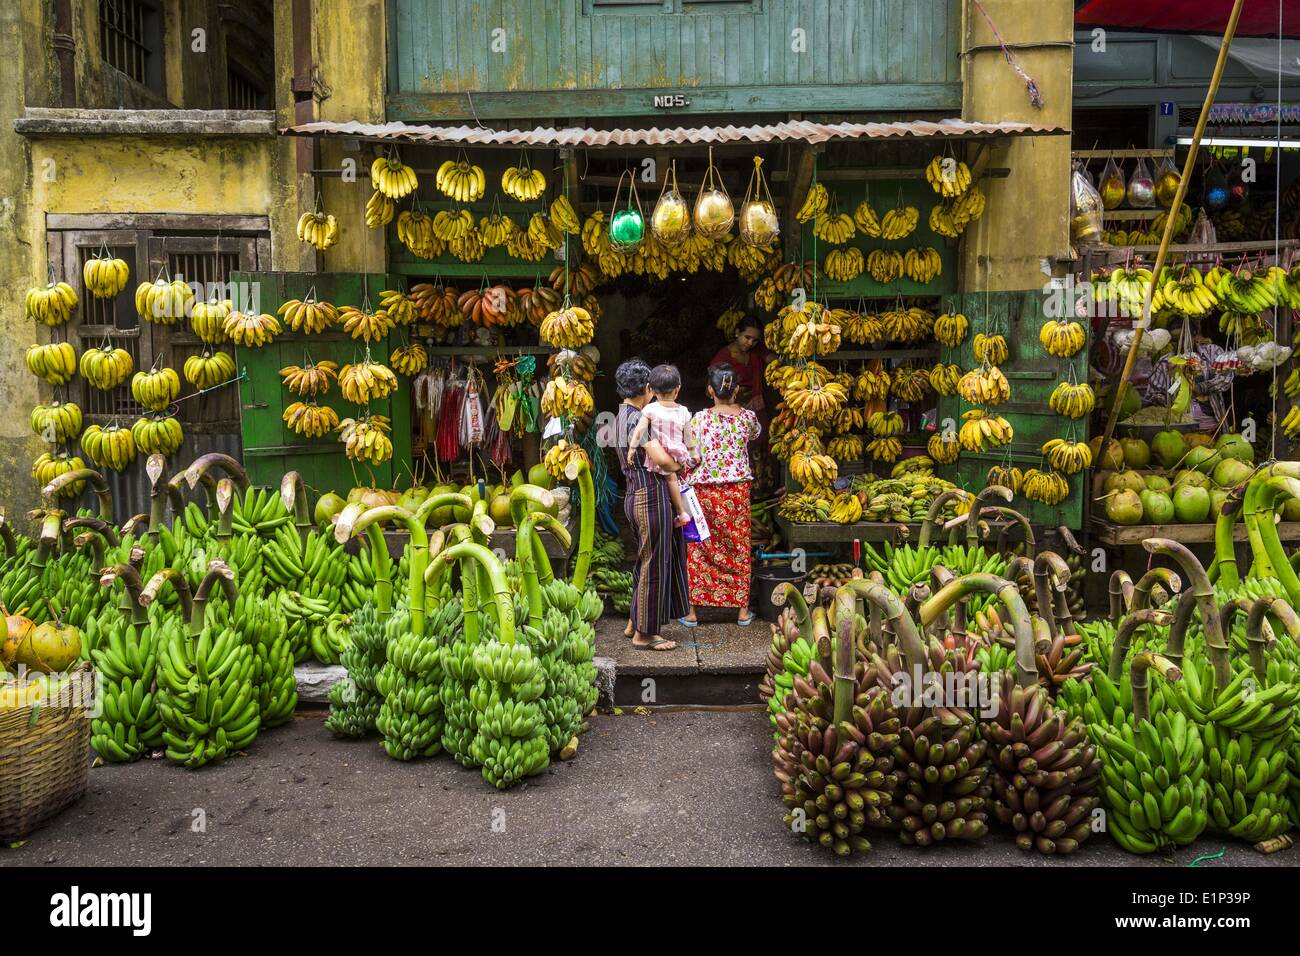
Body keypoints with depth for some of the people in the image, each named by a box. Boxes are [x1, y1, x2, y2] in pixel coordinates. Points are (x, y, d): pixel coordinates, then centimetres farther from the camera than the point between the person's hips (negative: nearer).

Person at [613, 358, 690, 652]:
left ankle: (634, 624, 29)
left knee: (647, 563, 20)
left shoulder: (622, 415, 13)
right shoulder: (637, 418, -18)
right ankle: (644, 634, 12)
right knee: (654, 565, 1)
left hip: (636, 496, 10)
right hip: (651, 496, -10)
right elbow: (662, 459, -26)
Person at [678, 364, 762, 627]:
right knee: (739, 547, 12)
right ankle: (742, 610, 20)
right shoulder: (747, 417, -3)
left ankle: (692, 611, 13)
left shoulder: (700, 419, -12)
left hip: (705, 492, -2)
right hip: (738, 491, 2)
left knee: (698, 549, 7)